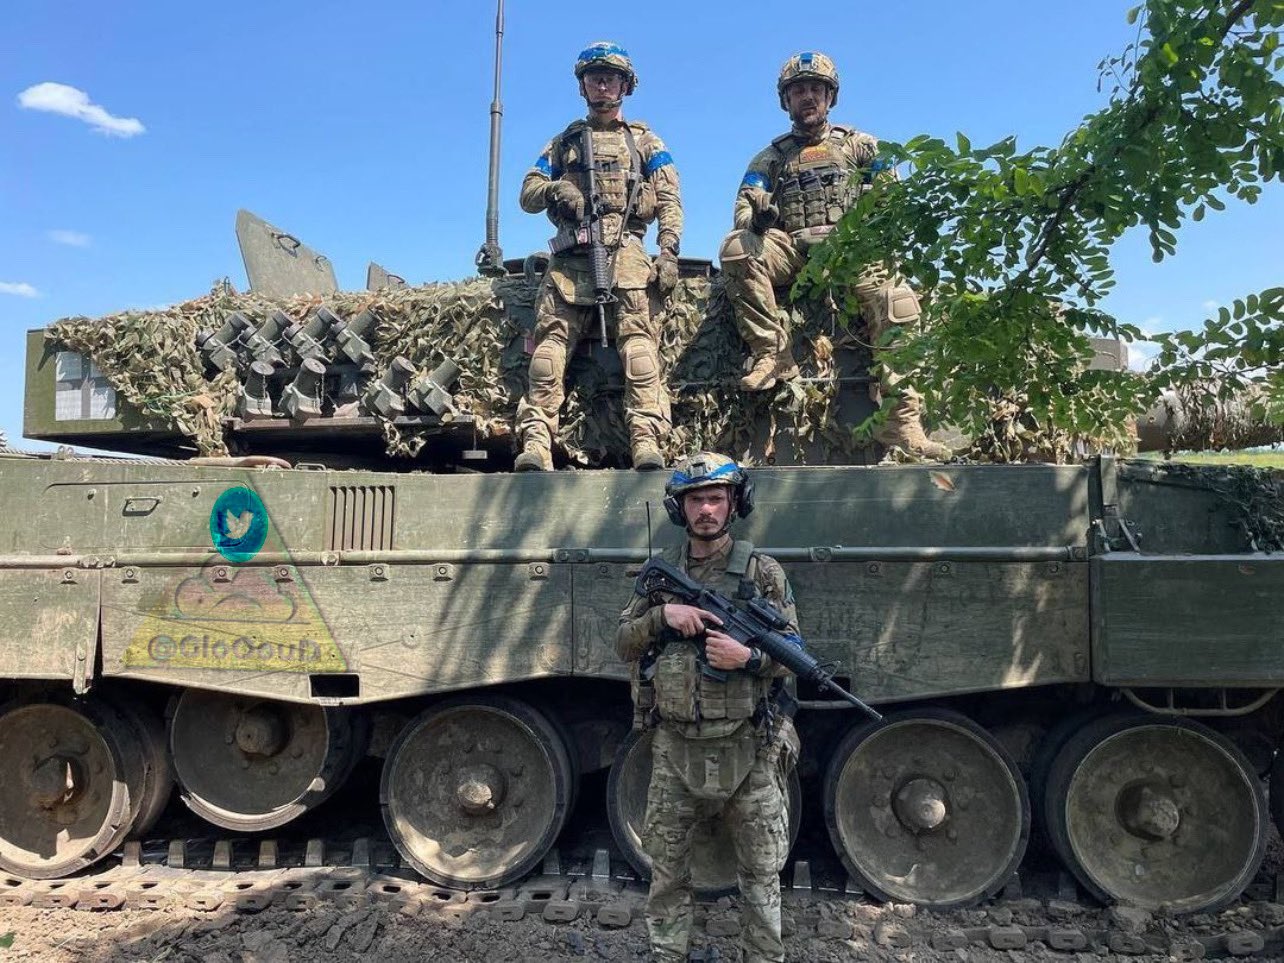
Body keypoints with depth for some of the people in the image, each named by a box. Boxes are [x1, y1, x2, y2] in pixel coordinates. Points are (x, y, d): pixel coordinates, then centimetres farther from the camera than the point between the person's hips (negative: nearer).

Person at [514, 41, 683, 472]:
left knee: (637, 336, -22)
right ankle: (536, 441, -25)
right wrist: (555, 189, -4)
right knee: (551, 337, -17)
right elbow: (527, 195, 20)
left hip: (625, 250, -1)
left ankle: (646, 439, -32)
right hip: (571, 255, 2)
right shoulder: (564, 142, 28)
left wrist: (668, 254, -5)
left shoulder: (643, 140, 23)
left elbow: (669, 201, 11)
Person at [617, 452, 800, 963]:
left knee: (760, 873, 11)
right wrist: (663, 615, -13)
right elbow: (624, 643, 5)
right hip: (675, 747, 3)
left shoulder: (763, 571, -4)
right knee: (666, 868, 14)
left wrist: (748, 657, -22)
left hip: (746, 747, -2)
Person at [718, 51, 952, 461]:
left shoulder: (860, 146, 21)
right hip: (792, 253, 1)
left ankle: (901, 420, -29)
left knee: (898, 304, -30)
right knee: (736, 247, -29)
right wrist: (758, 216, -19)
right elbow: (743, 208, 6)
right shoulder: (770, 157, 22)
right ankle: (773, 353, -30)